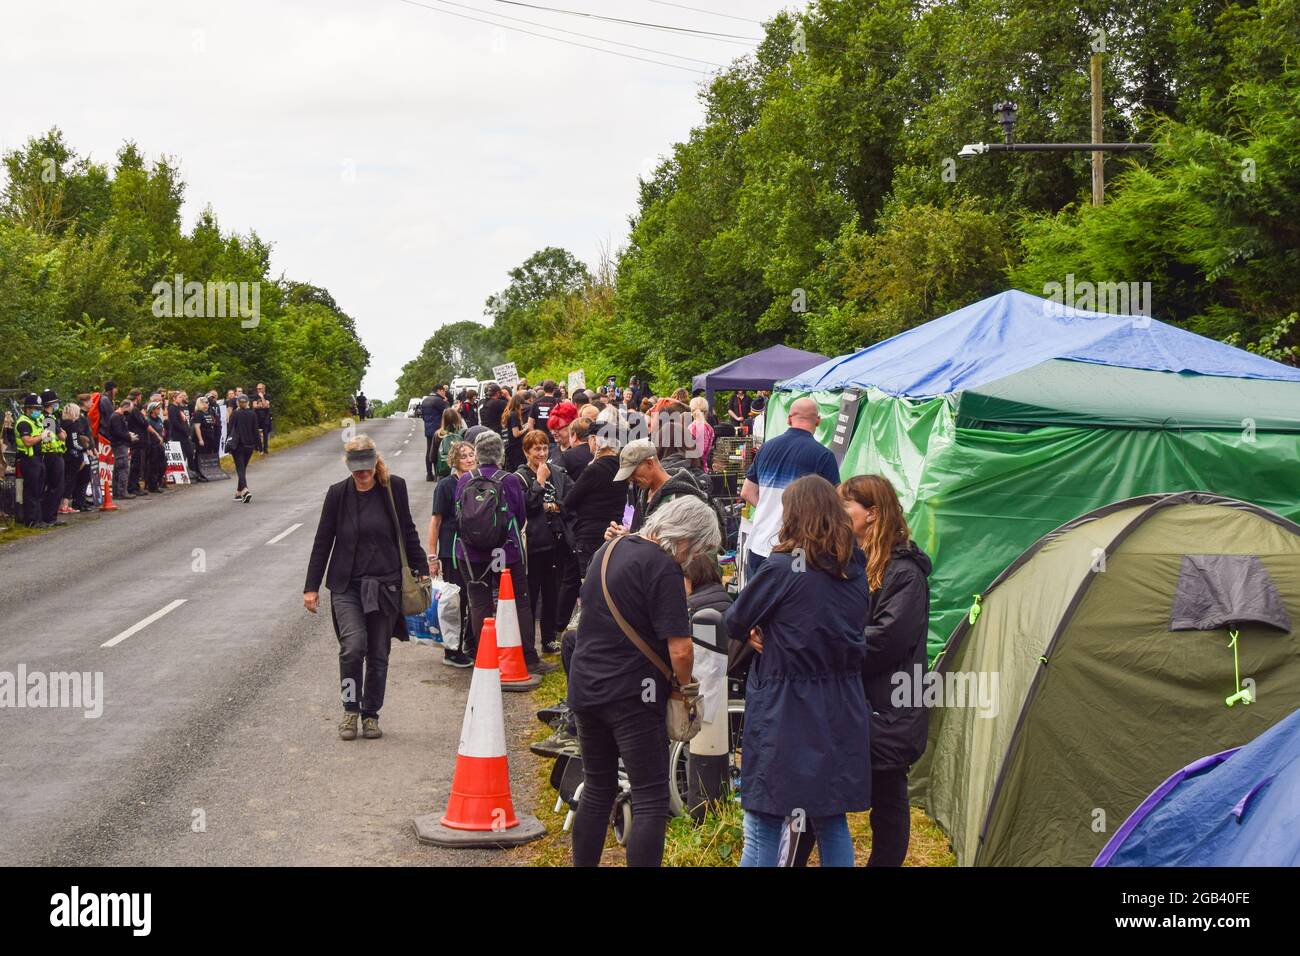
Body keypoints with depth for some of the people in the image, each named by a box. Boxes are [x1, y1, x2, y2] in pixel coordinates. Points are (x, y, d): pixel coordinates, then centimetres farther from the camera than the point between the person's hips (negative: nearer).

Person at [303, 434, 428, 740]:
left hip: (385, 584, 1)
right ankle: (350, 709, 1)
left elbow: (408, 533, 10)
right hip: (347, 585, -1)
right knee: (353, 645, -18)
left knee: (378, 654, 6)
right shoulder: (338, 493, -1)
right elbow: (322, 542, 4)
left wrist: (421, 570, 9)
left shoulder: (394, 488, -1)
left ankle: (371, 714, 21)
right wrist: (311, 587, 3)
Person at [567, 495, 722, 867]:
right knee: (651, 802, -4)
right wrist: (682, 683, -2)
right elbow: (680, 648, -22)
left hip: (584, 684, 8)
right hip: (631, 694, -8)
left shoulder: (609, 549, 11)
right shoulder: (662, 567, -15)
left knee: (597, 790, 18)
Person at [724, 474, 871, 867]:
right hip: (842, 712, 6)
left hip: (785, 711, -6)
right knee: (833, 823, 16)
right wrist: (776, 633, 6)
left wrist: (757, 633, 14)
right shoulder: (855, 569, 5)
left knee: (762, 829, 0)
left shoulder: (782, 568, -13)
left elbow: (734, 623, -7)